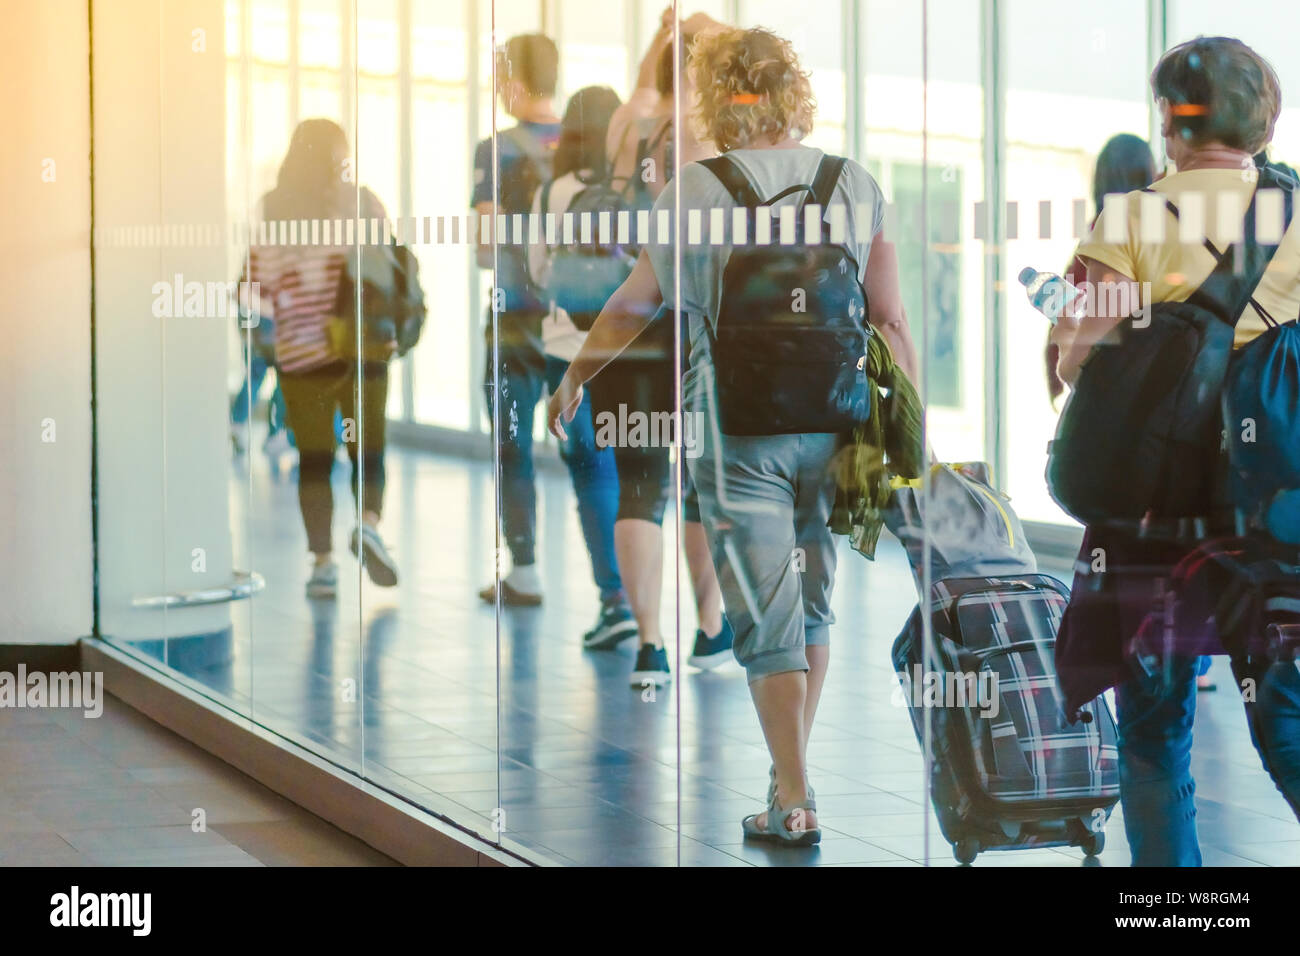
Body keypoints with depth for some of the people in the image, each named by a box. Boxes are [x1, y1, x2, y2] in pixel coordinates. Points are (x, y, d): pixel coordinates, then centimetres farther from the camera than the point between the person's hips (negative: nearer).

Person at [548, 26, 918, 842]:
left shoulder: (692, 193, -4)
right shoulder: (857, 185, 3)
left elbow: (635, 304, 8)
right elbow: (892, 321, 2)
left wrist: (575, 378, 25)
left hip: (739, 431, -3)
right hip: (833, 425, 3)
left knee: (766, 616, 1)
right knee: (813, 603, 18)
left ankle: (795, 804, 3)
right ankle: (794, 771, 29)